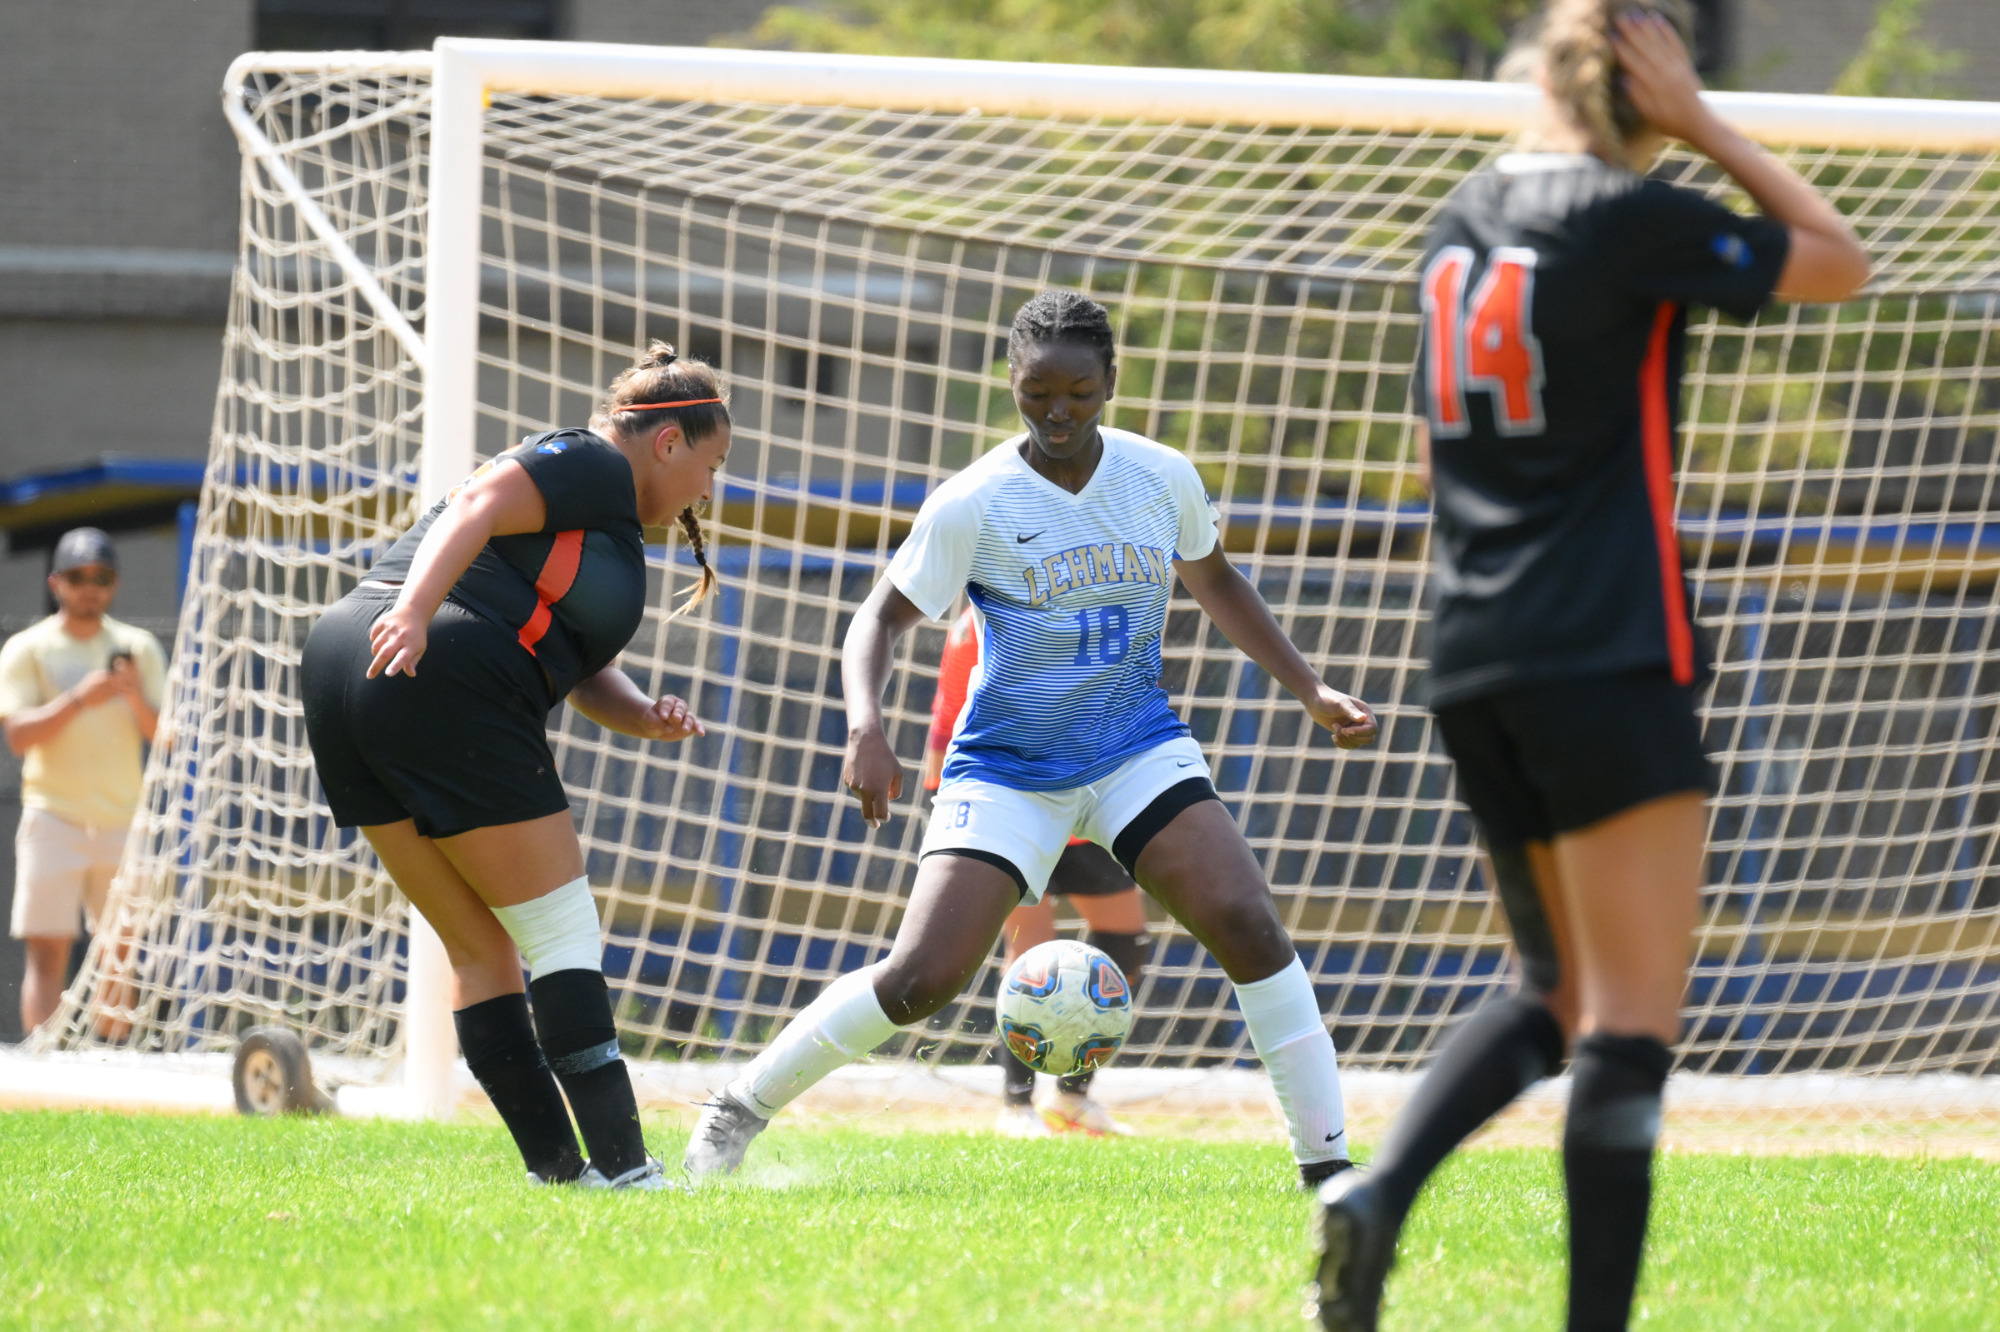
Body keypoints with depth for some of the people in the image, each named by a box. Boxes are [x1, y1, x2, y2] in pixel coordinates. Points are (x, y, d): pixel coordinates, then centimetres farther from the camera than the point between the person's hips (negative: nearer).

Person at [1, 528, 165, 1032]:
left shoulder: (138, 649, 9)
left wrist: (136, 697, -17)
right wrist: (78, 700, -23)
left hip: (123, 818, 3)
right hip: (53, 816, -3)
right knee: (48, 952, -11)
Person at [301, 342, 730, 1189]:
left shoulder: (611, 530, 30)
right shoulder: (595, 467, 1)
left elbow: (582, 671, 25)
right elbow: (478, 507, -15)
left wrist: (644, 717, 5)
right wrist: (417, 608, -30)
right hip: (444, 681, -10)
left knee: (482, 952, 13)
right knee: (562, 938, -5)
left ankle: (556, 1167, 12)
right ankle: (621, 1166, -8)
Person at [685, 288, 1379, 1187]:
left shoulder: (1162, 478, -2)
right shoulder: (972, 506, -12)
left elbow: (1214, 583, 17)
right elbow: (883, 617, -9)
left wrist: (1309, 690, 14)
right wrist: (865, 727, -27)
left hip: (1138, 749, 2)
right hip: (1008, 767, -2)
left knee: (1245, 920, -20)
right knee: (919, 980, -14)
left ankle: (1328, 1161, -12)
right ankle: (740, 1107, 7)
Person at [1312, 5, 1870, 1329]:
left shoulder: (1465, 214, 12)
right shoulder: (1633, 217, -10)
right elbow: (1839, 262, 2)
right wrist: (1704, 128, 3)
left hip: (1475, 661, 8)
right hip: (1608, 656, -8)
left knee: (1558, 993, 16)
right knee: (1632, 1016, -5)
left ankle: (1377, 1193, -6)